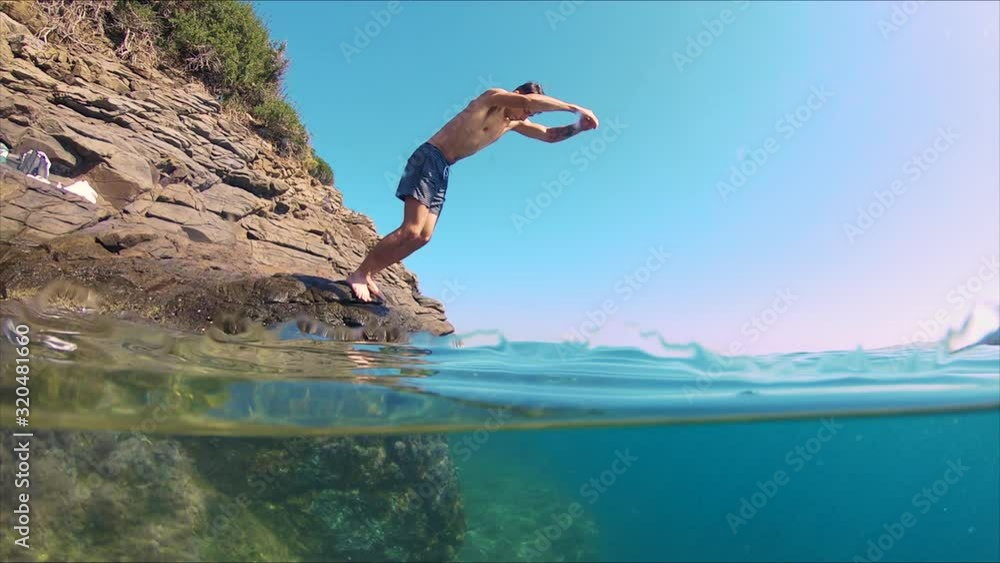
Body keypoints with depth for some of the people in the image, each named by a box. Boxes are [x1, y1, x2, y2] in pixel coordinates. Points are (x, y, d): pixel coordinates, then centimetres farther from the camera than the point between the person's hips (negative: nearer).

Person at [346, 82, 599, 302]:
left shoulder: (514, 122, 17)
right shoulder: (493, 97, -7)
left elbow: (549, 135, 22)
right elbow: (532, 99, -25)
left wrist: (579, 127, 5)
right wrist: (574, 107, -19)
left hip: (444, 170, 9)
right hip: (429, 159, -9)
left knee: (423, 236, 0)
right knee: (411, 230, -19)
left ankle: (367, 274, 7)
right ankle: (359, 274, -7)